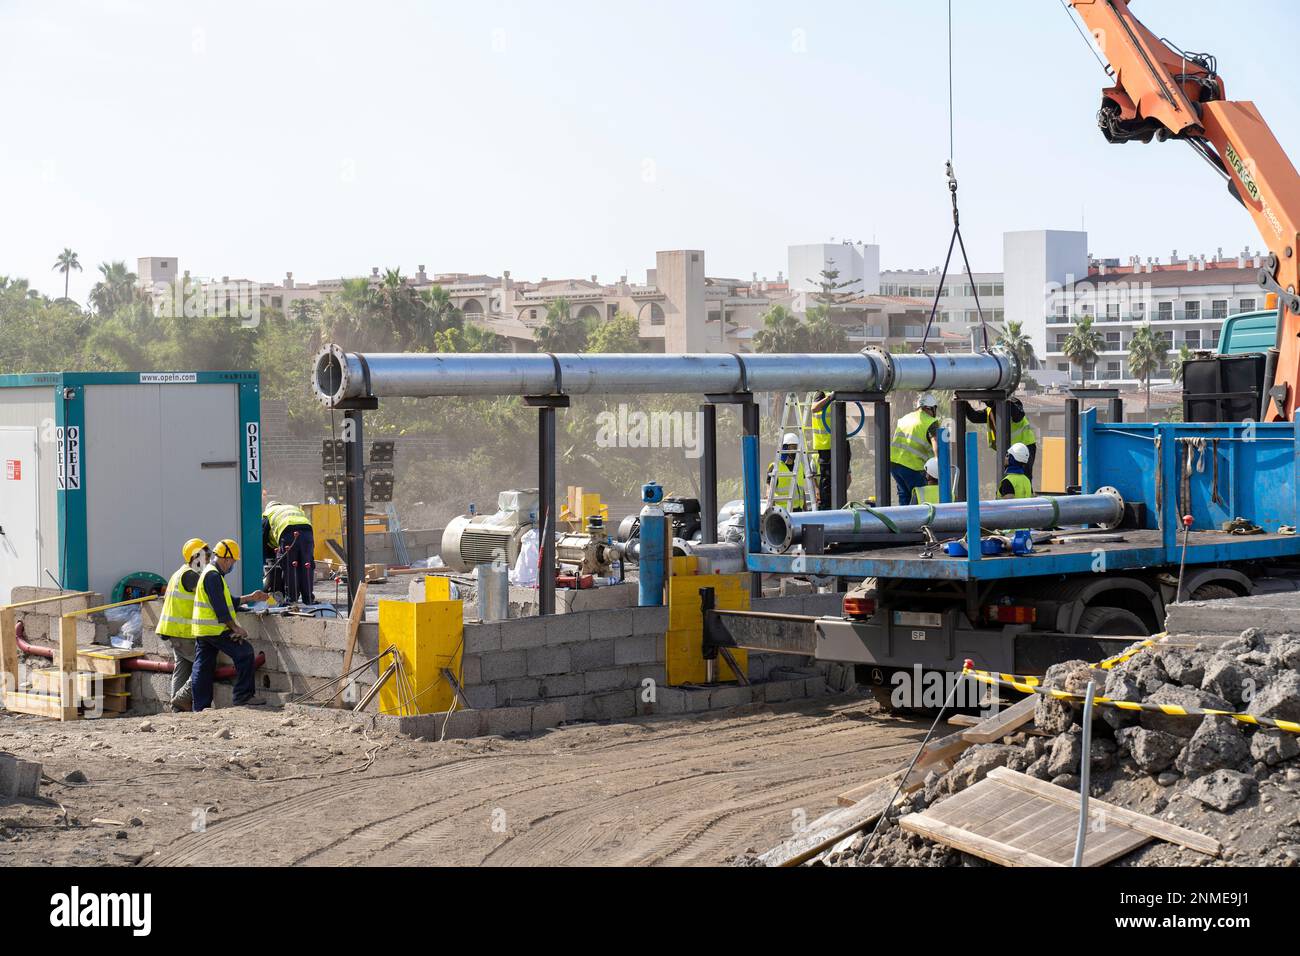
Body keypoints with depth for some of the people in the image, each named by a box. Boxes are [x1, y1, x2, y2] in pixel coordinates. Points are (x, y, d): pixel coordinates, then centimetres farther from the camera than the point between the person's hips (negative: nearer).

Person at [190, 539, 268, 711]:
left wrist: (251, 597, 26)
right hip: (215, 630, -11)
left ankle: (200, 707, 12)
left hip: (201, 632, 11)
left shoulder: (208, 573, 20)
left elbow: (229, 601, 26)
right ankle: (243, 697, -5)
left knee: (202, 669, 10)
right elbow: (220, 608, -20)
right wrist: (236, 628, -14)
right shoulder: (213, 576, -15)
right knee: (245, 652, -6)